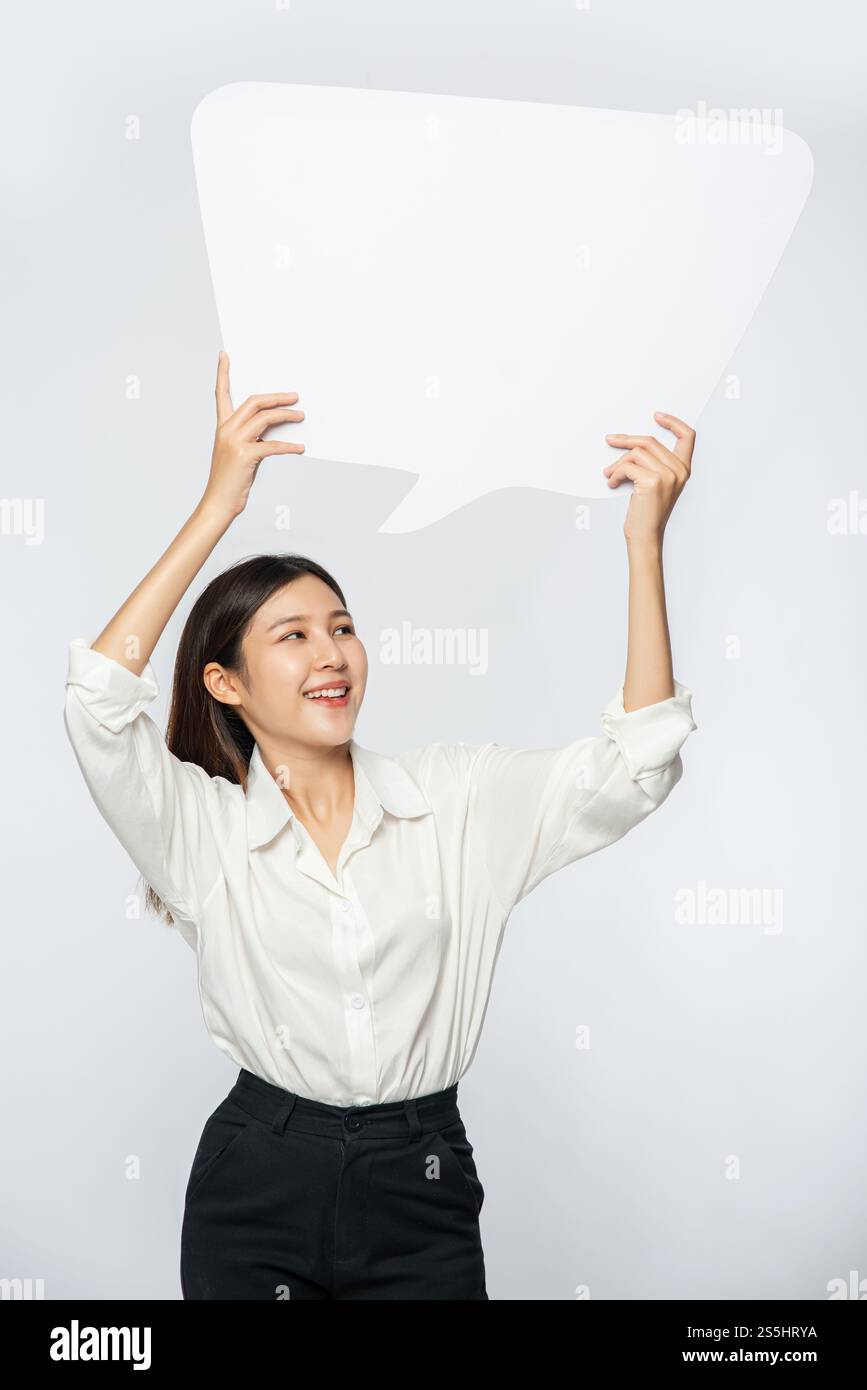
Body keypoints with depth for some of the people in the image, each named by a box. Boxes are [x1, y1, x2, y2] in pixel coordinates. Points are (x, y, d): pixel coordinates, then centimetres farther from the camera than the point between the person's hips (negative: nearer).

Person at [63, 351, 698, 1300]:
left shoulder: (453, 794, 1)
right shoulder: (201, 826, -4)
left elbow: (631, 766, -9)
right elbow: (99, 700, -19)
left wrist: (645, 540, -15)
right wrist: (218, 504, -20)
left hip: (423, 1190, 1)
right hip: (258, 1188, -1)